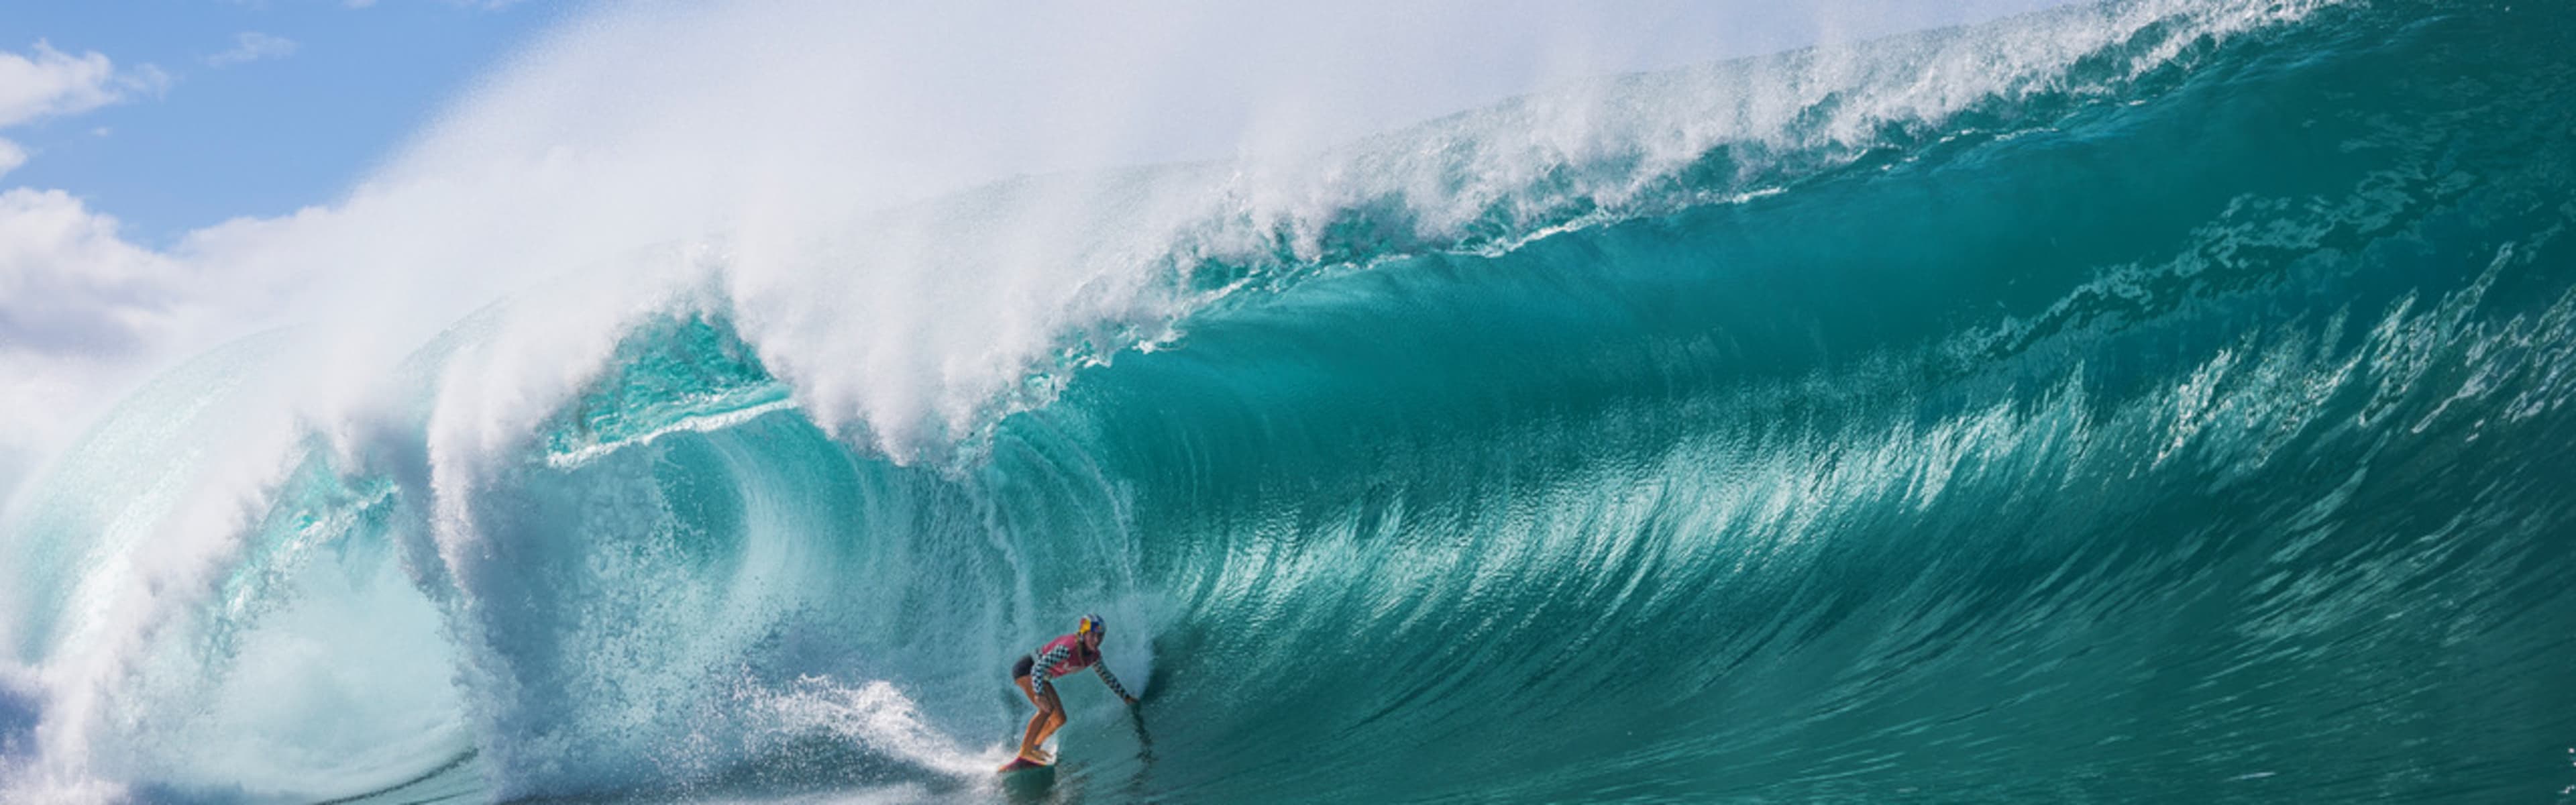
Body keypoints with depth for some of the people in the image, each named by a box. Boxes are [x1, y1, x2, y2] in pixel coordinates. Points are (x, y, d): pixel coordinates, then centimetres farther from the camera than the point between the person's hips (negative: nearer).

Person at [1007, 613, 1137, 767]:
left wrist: (1126, 697, 17)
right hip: (1026, 669, -8)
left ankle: (1033, 747, 24)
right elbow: (1038, 669, -39)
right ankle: (1024, 754, -26)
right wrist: (1039, 694, -52)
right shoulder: (1067, 648, -34)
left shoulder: (1094, 655, -8)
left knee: (1059, 719, 4)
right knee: (1048, 708, -28)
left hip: (1042, 678, 9)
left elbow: (1107, 676, 11)